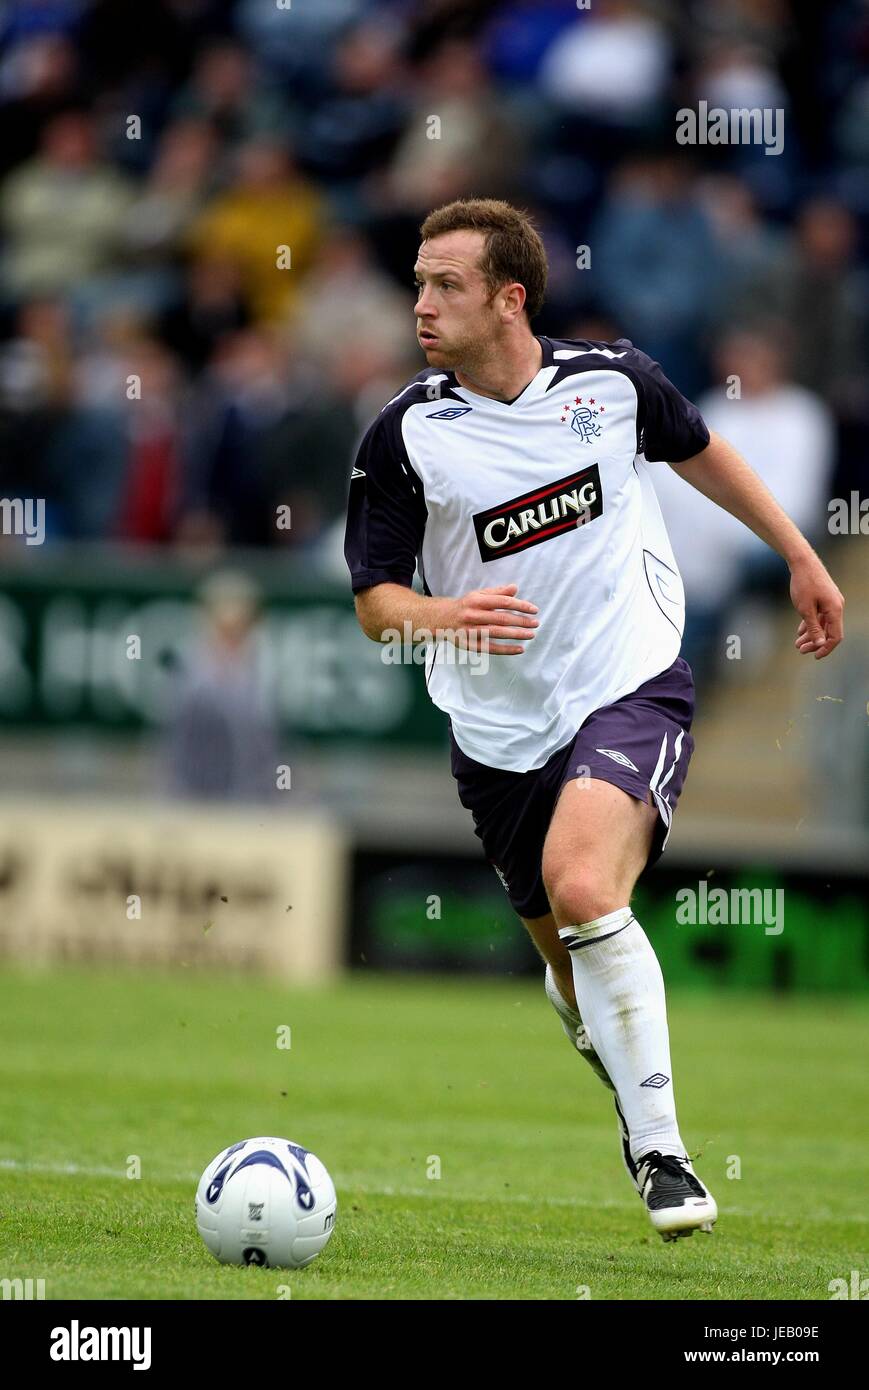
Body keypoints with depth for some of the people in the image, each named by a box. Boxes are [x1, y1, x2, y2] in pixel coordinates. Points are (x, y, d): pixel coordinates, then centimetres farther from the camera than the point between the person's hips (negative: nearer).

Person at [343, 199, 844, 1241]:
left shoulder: (611, 380, -5)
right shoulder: (404, 435, -8)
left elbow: (699, 452, 16)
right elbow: (375, 600, -5)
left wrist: (802, 559, 22)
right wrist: (450, 617, -27)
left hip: (631, 687, -2)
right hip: (501, 729, 2)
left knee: (582, 891, -28)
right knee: (574, 969, 9)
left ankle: (660, 1152, -19)